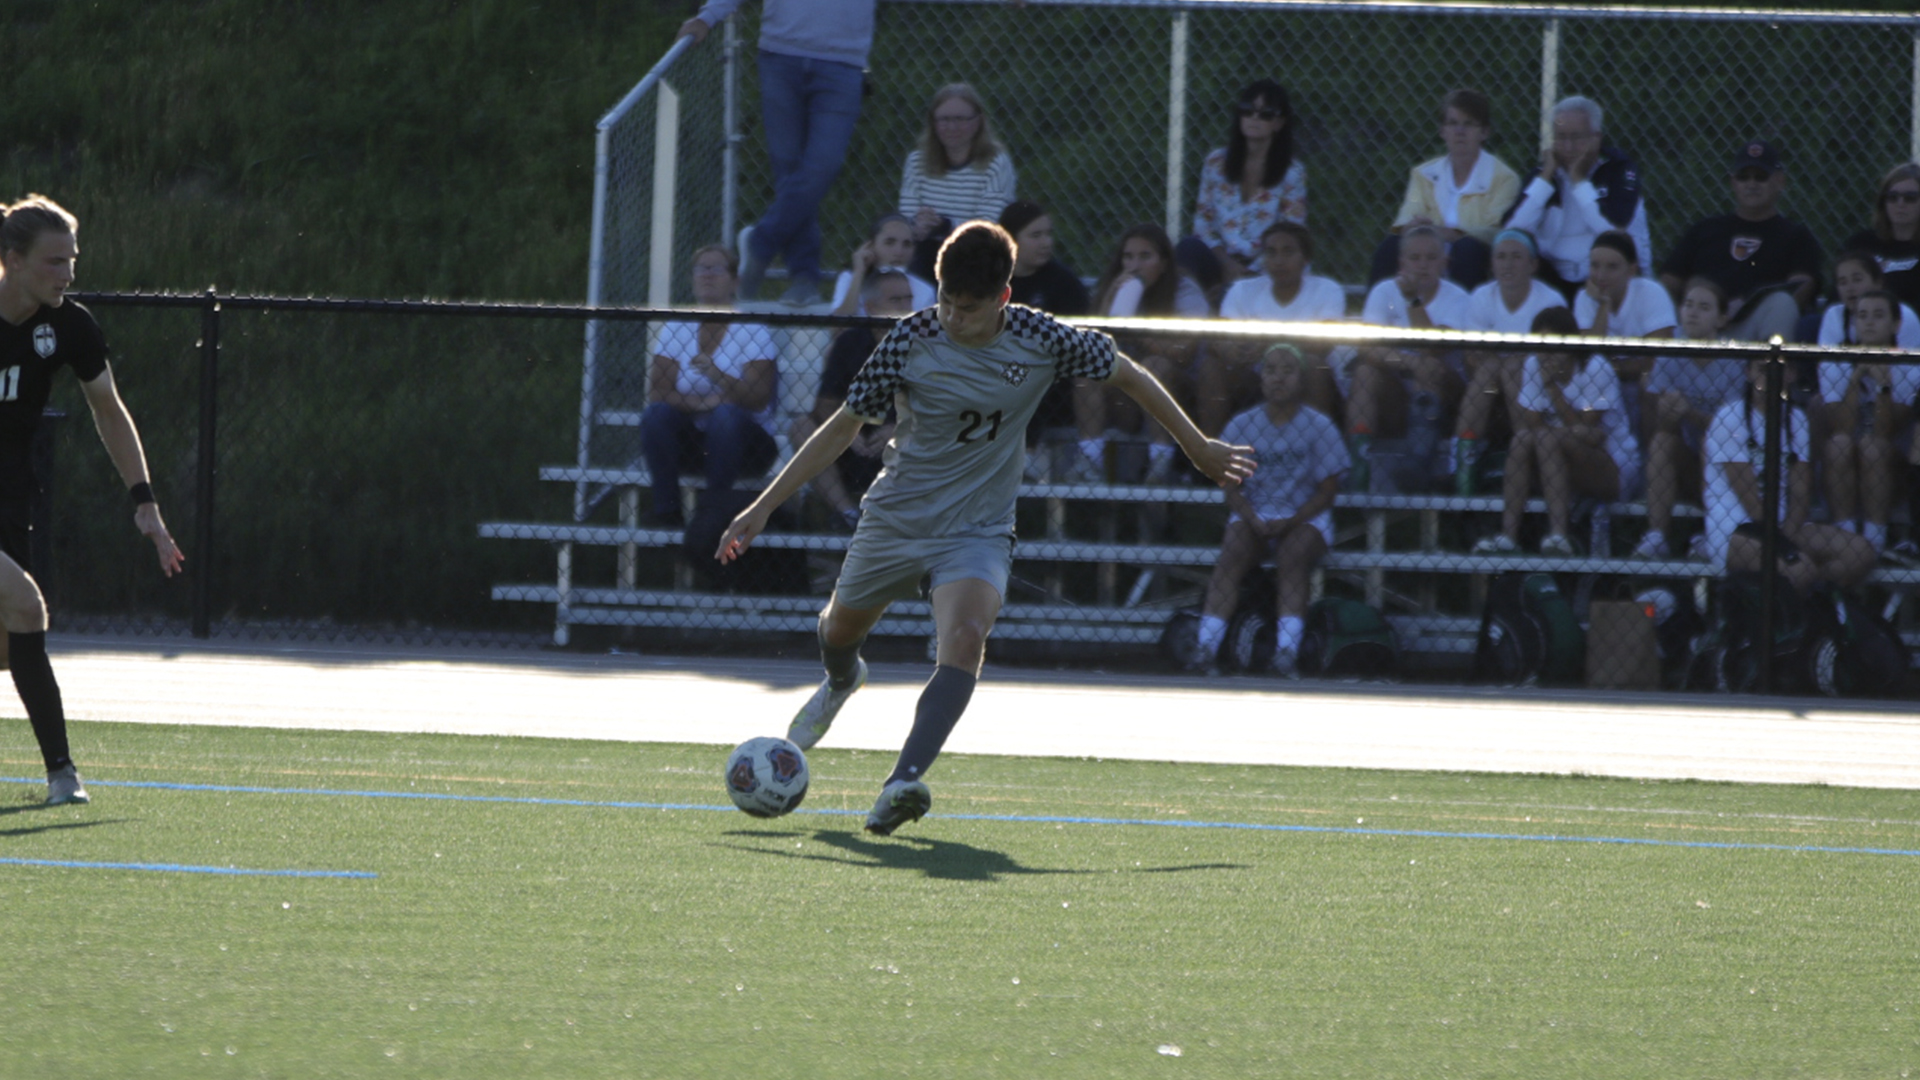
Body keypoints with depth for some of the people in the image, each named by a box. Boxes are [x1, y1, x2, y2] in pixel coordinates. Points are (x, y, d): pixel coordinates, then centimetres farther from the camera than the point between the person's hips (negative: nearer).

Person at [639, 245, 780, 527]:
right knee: (656, 415, -25)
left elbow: (758, 399, -16)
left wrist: (718, 376, -33)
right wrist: (695, 404, -23)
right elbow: (656, 393, -5)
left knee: (725, 416, -34)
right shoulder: (676, 330, 5)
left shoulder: (751, 331, -5)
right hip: (691, 439, 3)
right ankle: (667, 509, -24)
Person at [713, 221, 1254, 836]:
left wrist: (1199, 449, 12)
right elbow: (844, 426, -4)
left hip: (979, 528, -2)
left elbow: (1126, 375, 3)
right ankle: (840, 681, 61)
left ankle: (906, 781, -41)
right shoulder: (911, 341, -15)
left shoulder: (1039, 341, -14)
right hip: (894, 519, 2)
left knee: (965, 637, -30)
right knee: (839, 630, 22)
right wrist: (762, 508, -6)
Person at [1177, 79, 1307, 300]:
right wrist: (1227, 265, -10)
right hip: (1221, 263, 2)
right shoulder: (1217, 162, 8)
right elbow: (1203, 220, 7)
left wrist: (1246, 278, -15)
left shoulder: (1292, 173, 1)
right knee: (1190, 248, -31)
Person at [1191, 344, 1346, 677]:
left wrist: (1290, 522, -17)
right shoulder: (1242, 426, 5)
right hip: (1253, 514, 1)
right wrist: (1252, 519, -17)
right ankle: (1205, 648, -42)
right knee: (1231, 555, -29)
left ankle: (1286, 651, -46)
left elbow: (1327, 490, -2)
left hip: (1305, 517, -1)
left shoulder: (1319, 427, 0)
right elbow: (1233, 487, 4)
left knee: (1292, 558, -33)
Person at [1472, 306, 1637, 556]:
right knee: (1523, 438, -22)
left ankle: (1558, 535, -39)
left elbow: (1586, 431, -19)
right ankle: (1508, 536, -31)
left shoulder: (1595, 369, -13)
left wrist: (1552, 386, -22)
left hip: (1615, 470, -5)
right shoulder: (1534, 365, 1)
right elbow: (1523, 424, -8)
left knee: (1547, 438, -30)